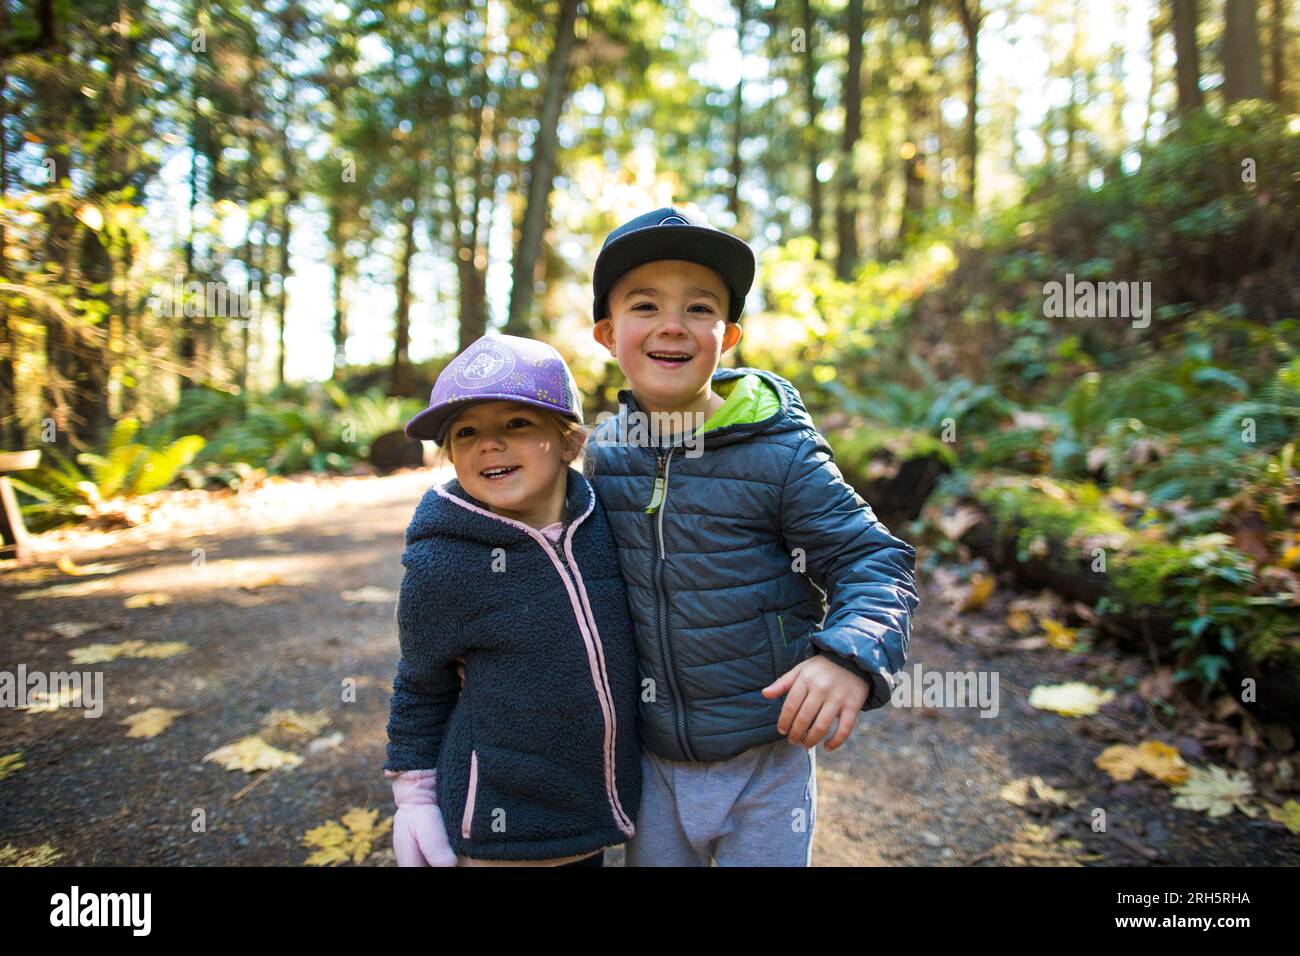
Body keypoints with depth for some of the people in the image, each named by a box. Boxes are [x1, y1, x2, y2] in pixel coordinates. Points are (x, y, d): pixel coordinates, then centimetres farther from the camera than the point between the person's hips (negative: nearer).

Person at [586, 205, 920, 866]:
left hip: (767, 758, -3)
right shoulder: (601, 454, -4)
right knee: (653, 858, 22)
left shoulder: (781, 455, -17)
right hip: (650, 755, 4)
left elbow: (874, 560, -14)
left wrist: (850, 654, -32)